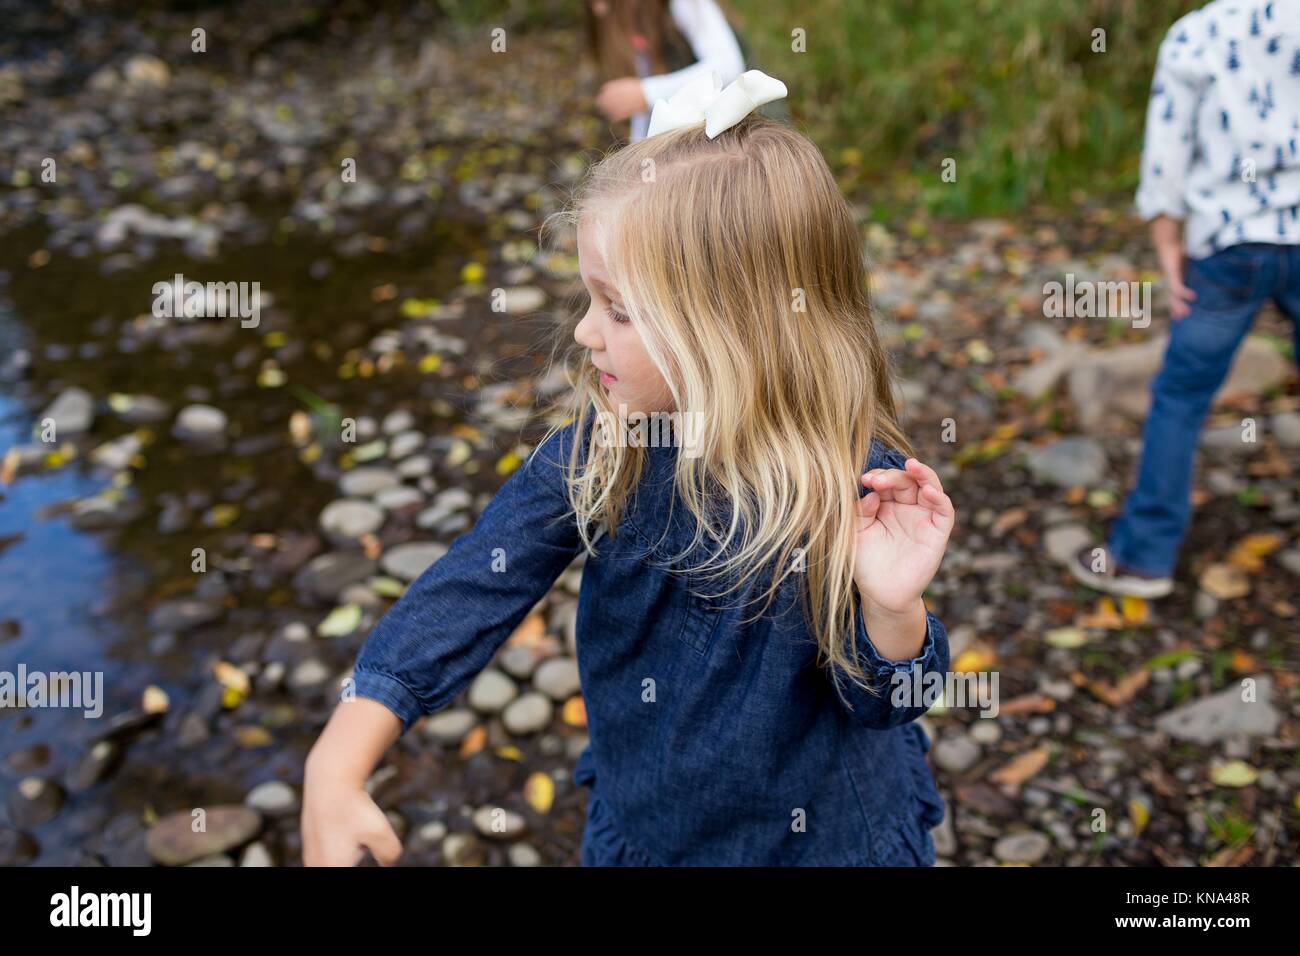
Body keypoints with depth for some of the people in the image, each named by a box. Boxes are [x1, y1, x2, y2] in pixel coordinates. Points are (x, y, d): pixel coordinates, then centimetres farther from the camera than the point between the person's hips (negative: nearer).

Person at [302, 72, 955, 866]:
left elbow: (879, 701, -14)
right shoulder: (590, 452, -16)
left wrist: (893, 607, -36)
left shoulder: (860, 485, -24)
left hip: (827, 835, -2)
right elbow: (469, 592, -24)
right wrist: (338, 769, -34)